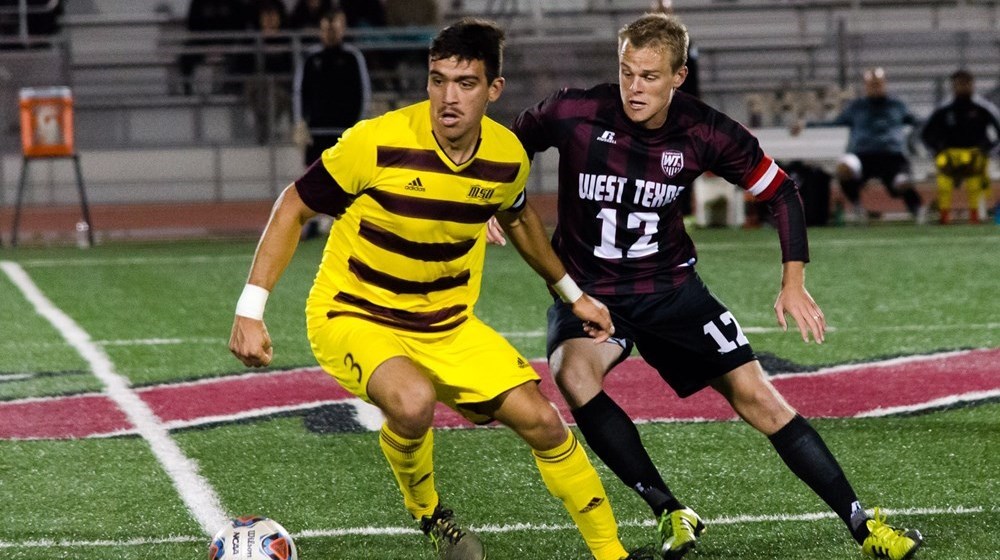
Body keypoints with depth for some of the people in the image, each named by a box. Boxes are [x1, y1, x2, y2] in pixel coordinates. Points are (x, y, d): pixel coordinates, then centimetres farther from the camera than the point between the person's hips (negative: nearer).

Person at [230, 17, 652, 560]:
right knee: (414, 400, -34)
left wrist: (573, 294, 24)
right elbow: (293, 207, -12)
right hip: (352, 315, -5)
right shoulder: (377, 142, -24)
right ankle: (428, 516, -4)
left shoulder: (507, 157, -9)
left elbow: (517, 218, 17)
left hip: (447, 324, 5)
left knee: (541, 422, -3)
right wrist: (250, 310, -17)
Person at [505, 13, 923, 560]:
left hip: (670, 285, 1)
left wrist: (794, 282, -7)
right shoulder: (573, 114, -19)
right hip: (586, 289, -1)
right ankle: (669, 513, -21)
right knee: (573, 374, -33)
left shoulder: (706, 134, -14)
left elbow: (780, 191, 1)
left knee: (755, 395, -7)